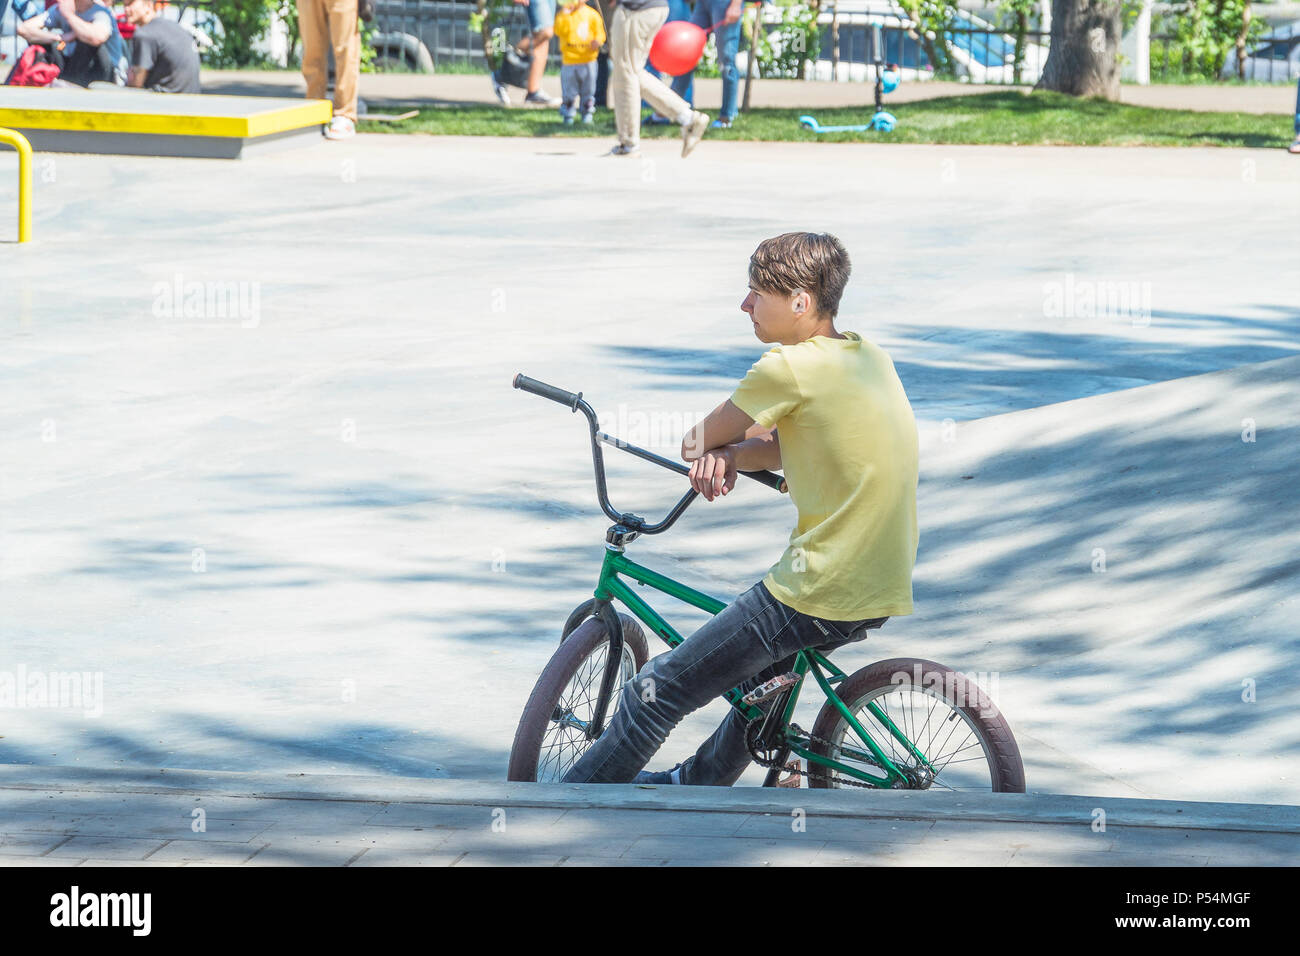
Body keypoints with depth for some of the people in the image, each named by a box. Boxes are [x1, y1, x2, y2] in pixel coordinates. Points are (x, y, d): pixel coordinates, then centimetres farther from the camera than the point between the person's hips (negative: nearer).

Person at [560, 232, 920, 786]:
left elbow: (693, 445, -3)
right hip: (883, 591, 9)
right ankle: (702, 780, 50)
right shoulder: (870, 357, 10)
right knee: (765, 668, 36)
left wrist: (713, 447, 20)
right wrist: (732, 453, -4)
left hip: (819, 598, -9)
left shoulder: (789, 368, -15)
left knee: (654, 694, 1)